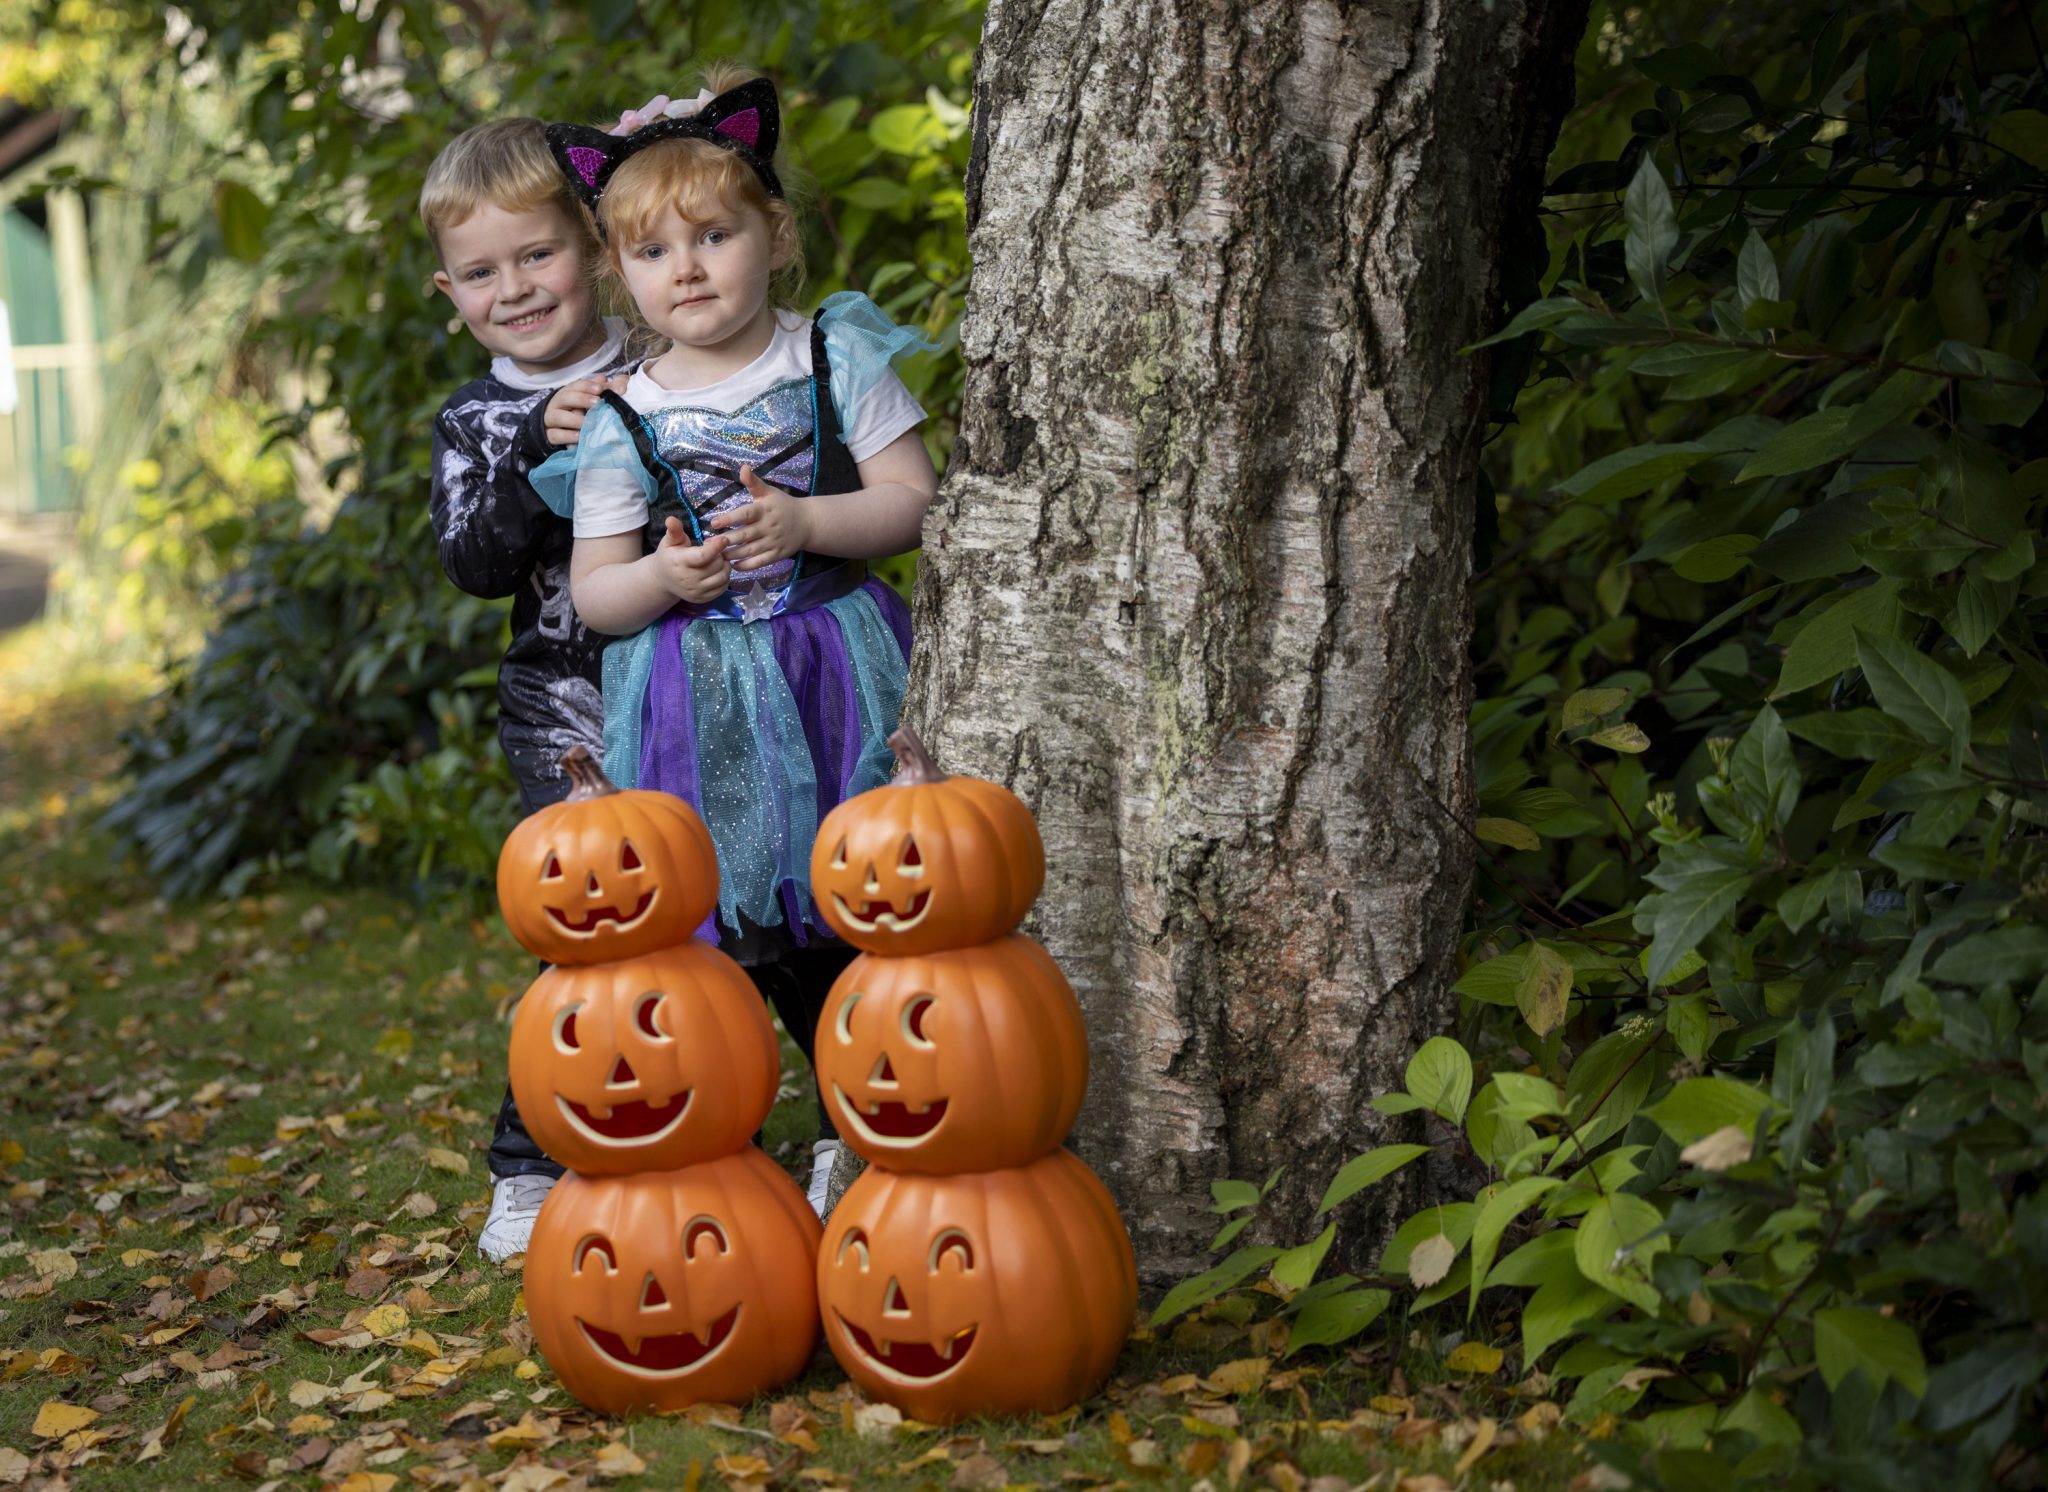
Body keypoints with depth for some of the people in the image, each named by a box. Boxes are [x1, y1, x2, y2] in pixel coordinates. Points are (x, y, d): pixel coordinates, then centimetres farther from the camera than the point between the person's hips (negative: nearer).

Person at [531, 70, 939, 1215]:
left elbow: (912, 504, -4)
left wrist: (802, 524, -19)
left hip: (838, 678, -1)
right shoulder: (621, 420, 2)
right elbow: (595, 592, 4)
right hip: (702, 711, 1)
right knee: (773, 930, 6)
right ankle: (848, 1117, 21)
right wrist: (664, 576, -16)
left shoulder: (837, 357, 1)